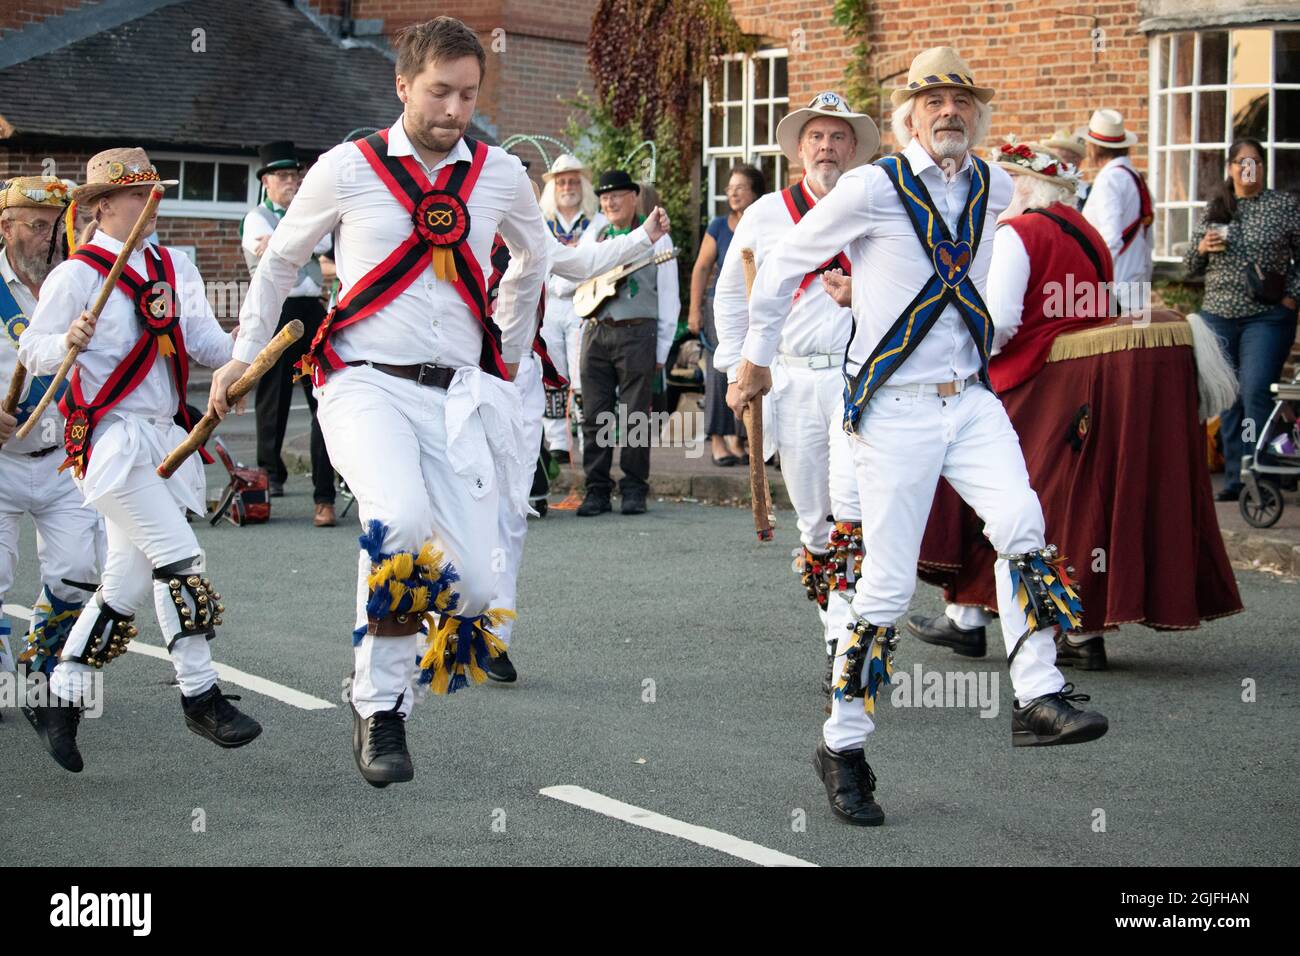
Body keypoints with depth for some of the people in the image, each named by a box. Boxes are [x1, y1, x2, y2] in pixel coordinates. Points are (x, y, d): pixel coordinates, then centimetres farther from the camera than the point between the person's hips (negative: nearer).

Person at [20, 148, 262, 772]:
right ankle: (201, 697, -7)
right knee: (179, 559, -15)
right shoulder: (77, 274, -5)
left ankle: (61, 704, 19)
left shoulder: (174, 266, 13)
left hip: (165, 438, 7)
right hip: (111, 441, -7)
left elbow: (205, 342, 5)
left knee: (127, 585, 9)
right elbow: (31, 352, -4)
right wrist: (69, 341, -24)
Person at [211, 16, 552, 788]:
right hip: (368, 382, -3)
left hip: (457, 395, 3)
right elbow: (283, 257, 17)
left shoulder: (501, 176, 7)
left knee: (474, 584, -10)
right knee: (401, 523, -32)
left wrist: (511, 350, 33)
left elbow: (533, 258, 29)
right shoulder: (347, 169, 1)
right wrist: (246, 353, 21)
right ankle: (379, 706, -13)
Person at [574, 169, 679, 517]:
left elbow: (668, 298, 4)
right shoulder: (592, 237, 16)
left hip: (638, 334, -3)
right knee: (595, 416, 1)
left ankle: (634, 490, 6)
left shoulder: (655, 237, 5)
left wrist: (661, 349, 0)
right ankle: (597, 490, 6)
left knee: (635, 416, -1)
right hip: (596, 332, 4)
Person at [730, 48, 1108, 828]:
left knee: (1022, 522, -22)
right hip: (896, 409, -4)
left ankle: (1037, 698, -19)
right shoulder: (873, 188, -8)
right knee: (888, 584, -4)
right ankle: (843, 747, 10)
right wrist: (757, 359, 12)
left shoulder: (994, 188, 7)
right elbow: (784, 265, 4)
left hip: (971, 399, 4)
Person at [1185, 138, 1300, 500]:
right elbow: (1190, 266, 16)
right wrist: (1202, 247, -4)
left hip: (1267, 318, -4)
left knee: (1256, 394, -14)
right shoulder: (1214, 208, 11)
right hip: (1219, 316, 4)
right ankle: (1236, 479, 11)